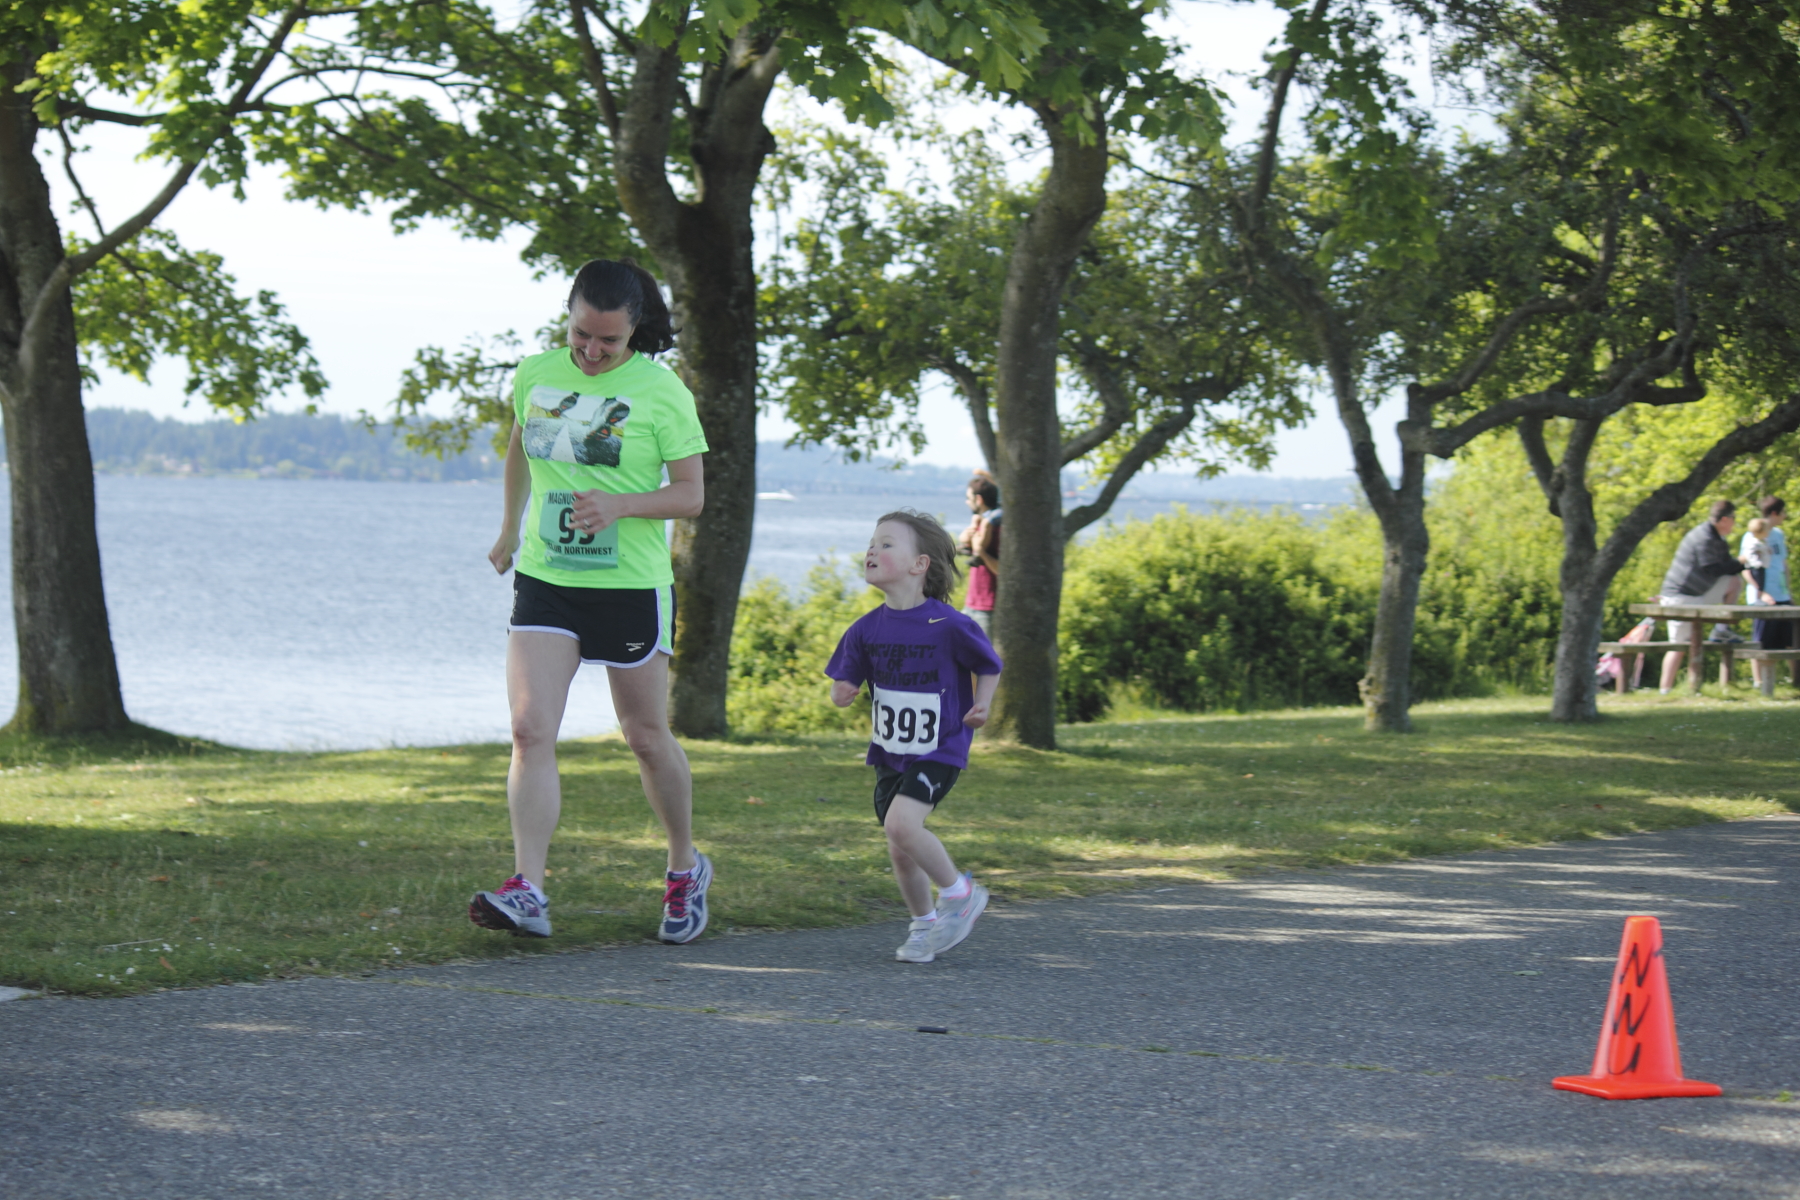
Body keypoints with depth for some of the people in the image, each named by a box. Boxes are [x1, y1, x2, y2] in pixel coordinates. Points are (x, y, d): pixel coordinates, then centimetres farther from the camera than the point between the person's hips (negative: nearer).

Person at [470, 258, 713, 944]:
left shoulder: (660, 391, -8)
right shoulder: (536, 376, 3)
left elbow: (691, 495, -7)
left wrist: (620, 506, -23)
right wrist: (509, 528, 32)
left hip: (631, 586, -3)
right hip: (544, 580, 3)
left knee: (647, 737, 9)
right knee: (530, 730, -13)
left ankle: (685, 870, 30)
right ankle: (527, 892, -18)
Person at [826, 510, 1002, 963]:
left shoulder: (949, 626, -14)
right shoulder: (866, 630, -2)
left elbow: (988, 666, 1)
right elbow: (844, 683, 6)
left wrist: (981, 706, -13)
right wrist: (842, 693, -16)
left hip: (939, 750, -5)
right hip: (890, 752, 5)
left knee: (901, 824, -24)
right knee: (900, 851, 8)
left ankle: (959, 892, -2)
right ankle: (924, 925, 30)